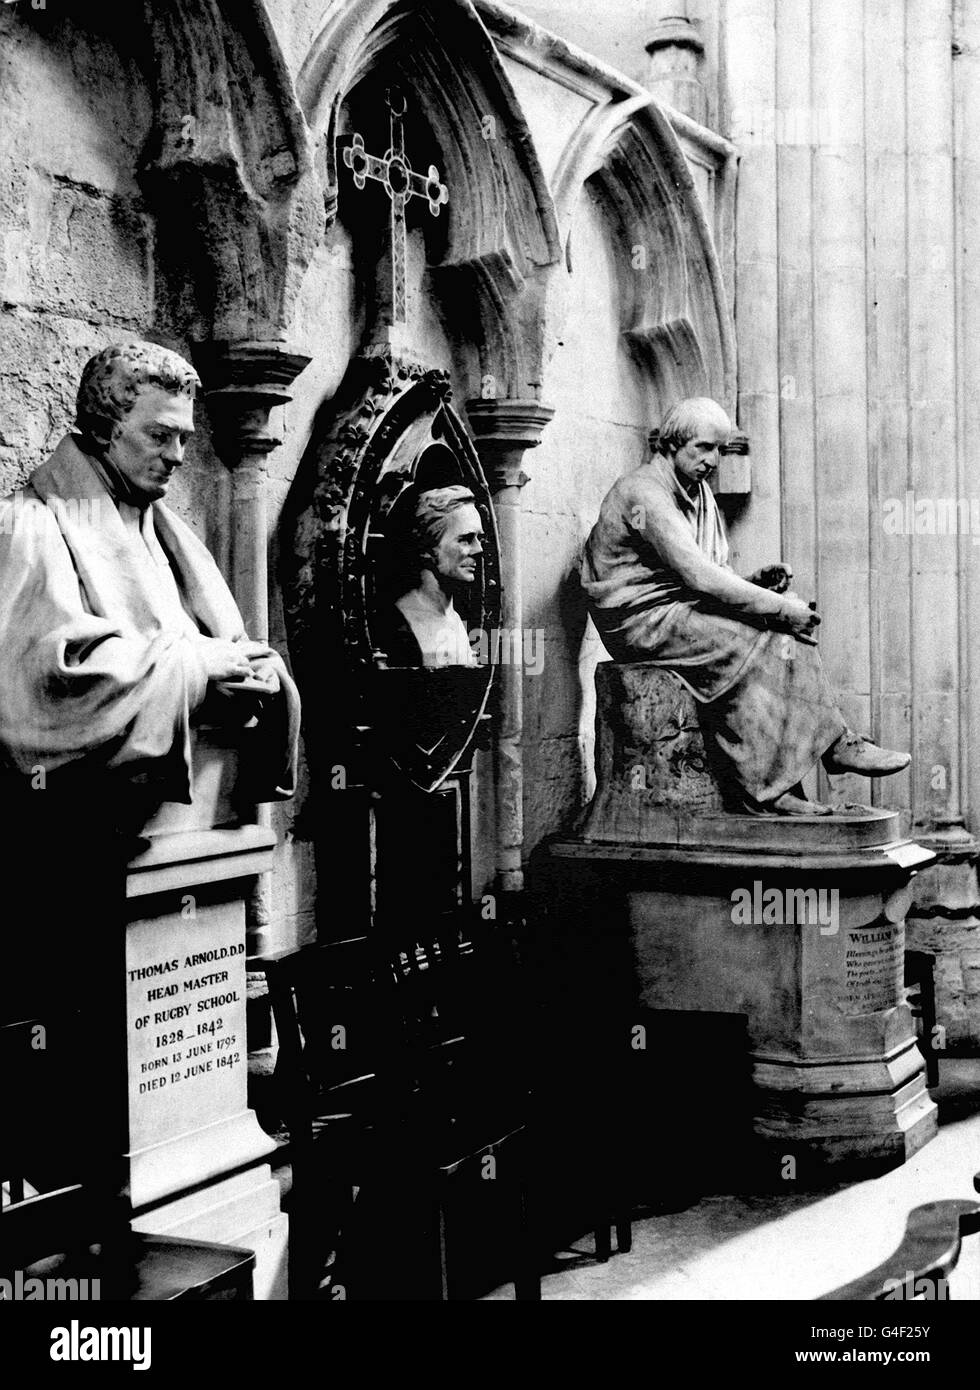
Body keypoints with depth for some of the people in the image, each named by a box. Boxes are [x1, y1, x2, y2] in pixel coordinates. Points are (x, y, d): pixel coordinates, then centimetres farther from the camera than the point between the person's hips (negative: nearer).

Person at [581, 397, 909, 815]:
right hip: (642, 618, -9)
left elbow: (714, 572, 19)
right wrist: (780, 608, -21)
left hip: (682, 610, 9)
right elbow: (699, 576, -24)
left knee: (789, 633, -11)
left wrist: (755, 583, -4)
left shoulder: (699, 491, 17)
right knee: (766, 638, -23)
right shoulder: (645, 494, -15)